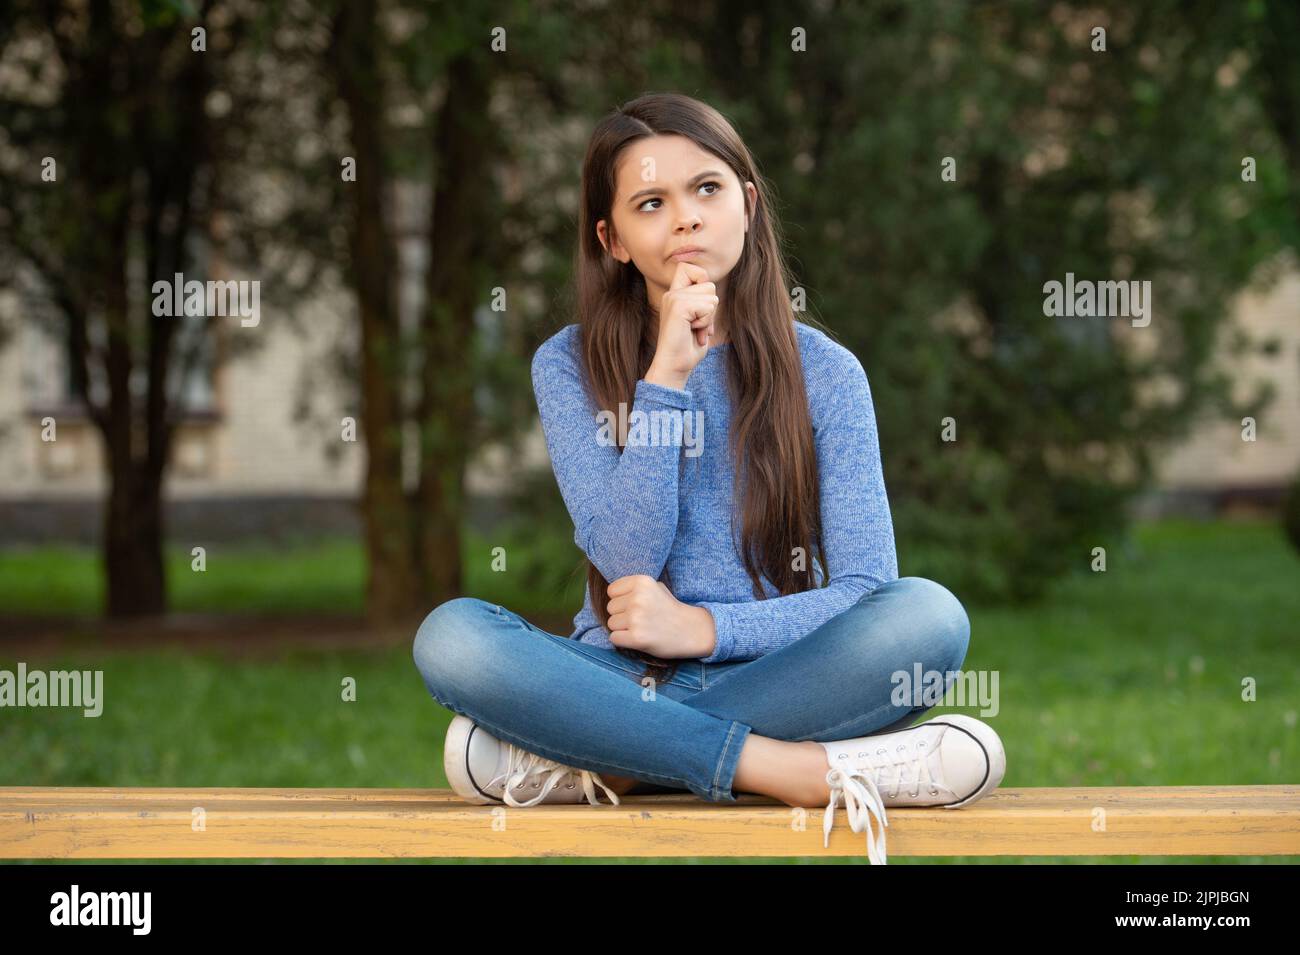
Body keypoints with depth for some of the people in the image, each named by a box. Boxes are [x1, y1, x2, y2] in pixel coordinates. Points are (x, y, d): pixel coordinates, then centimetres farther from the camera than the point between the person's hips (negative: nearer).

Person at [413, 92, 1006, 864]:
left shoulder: (823, 371, 3)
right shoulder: (570, 367, 3)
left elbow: (867, 591, -3)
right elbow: (627, 563, -9)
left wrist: (705, 628, -15)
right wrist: (665, 375, -16)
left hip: (770, 675, 0)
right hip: (623, 674, 0)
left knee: (930, 614, -29)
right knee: (452, 635, -28)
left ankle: (604, 763, -26)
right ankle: (794, 768, -30)